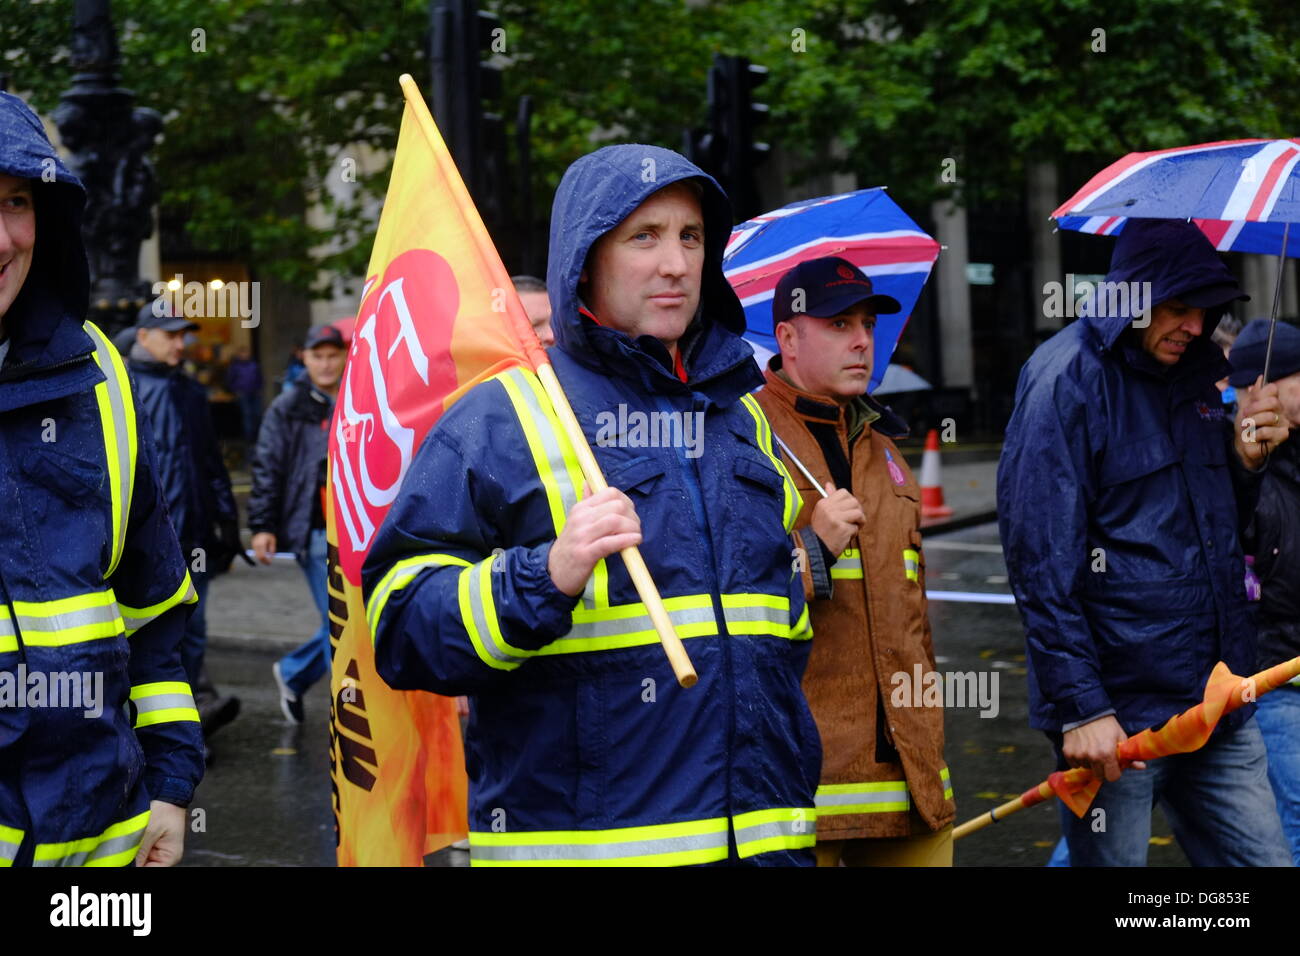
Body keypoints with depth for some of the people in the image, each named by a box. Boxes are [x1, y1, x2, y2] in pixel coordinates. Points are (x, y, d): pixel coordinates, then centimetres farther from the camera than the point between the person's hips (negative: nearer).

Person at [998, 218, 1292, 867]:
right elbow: (1041, 563, -15)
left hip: (1218, 703, 7)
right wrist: (1080, 707, -19)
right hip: (1118, 714, -7)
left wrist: (1245, 457, 2)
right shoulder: (1067, 381, -10)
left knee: (1263, 858, 9)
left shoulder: (1195, 373, 13)